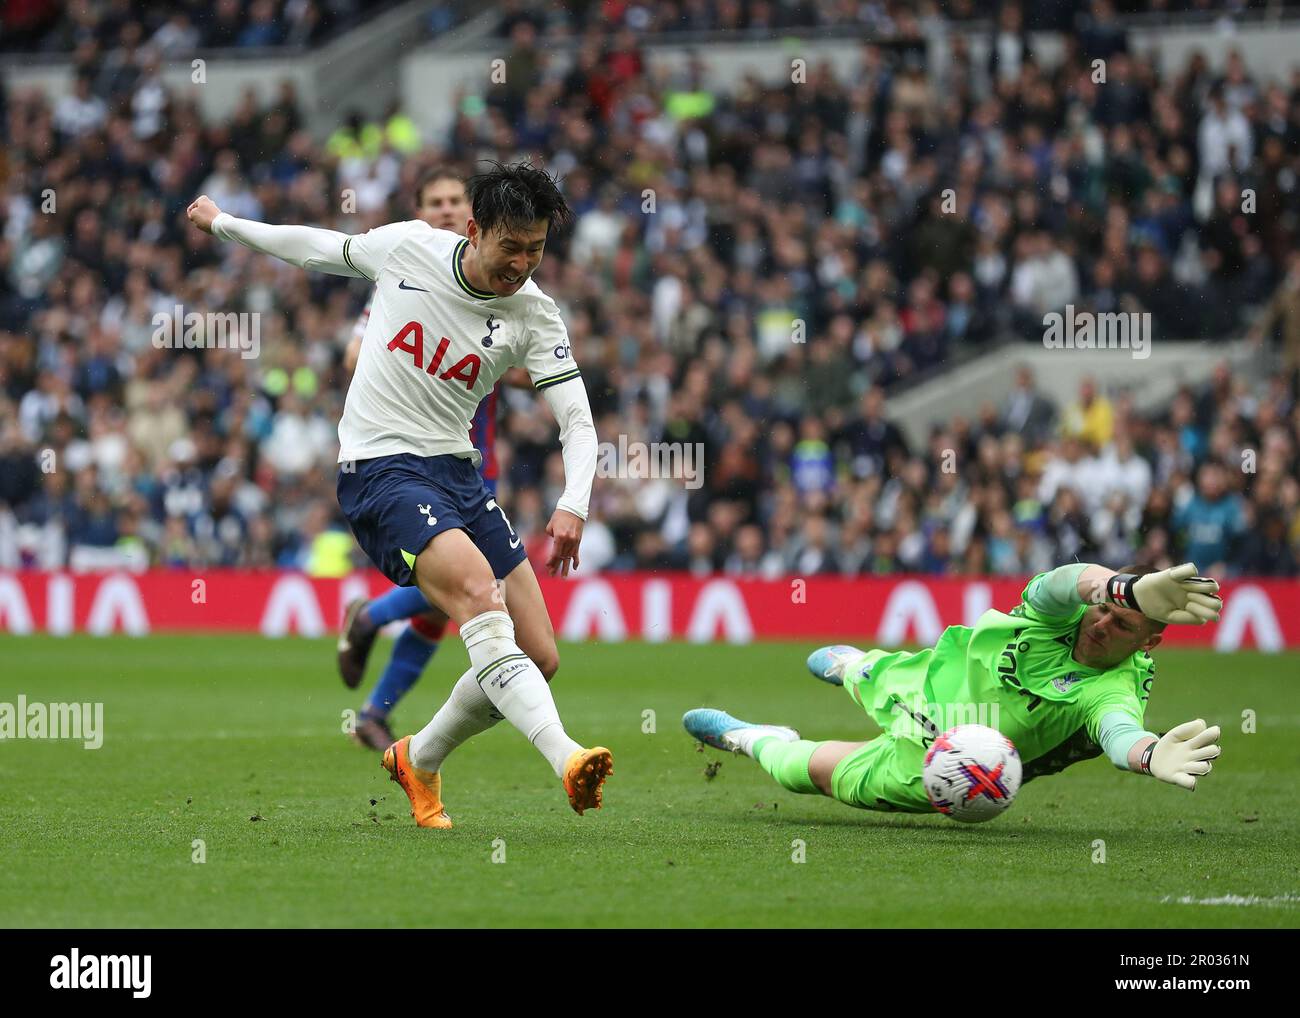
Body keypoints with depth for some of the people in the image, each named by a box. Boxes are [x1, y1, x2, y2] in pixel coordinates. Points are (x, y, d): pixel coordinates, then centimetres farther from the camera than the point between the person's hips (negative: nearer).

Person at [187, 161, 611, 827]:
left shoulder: (535, 316, -1)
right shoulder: (408, 247, -4)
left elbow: (577, 421, -5)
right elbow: (323, 249, 15)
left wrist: (572, 506, -24)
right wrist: (222, 223, 26)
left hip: (457, 472, 5)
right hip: (379, 470, -5)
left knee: (539, 658, -2)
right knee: (478, 591, -31)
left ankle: (419, 760, 22)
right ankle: (565, 758, -45)